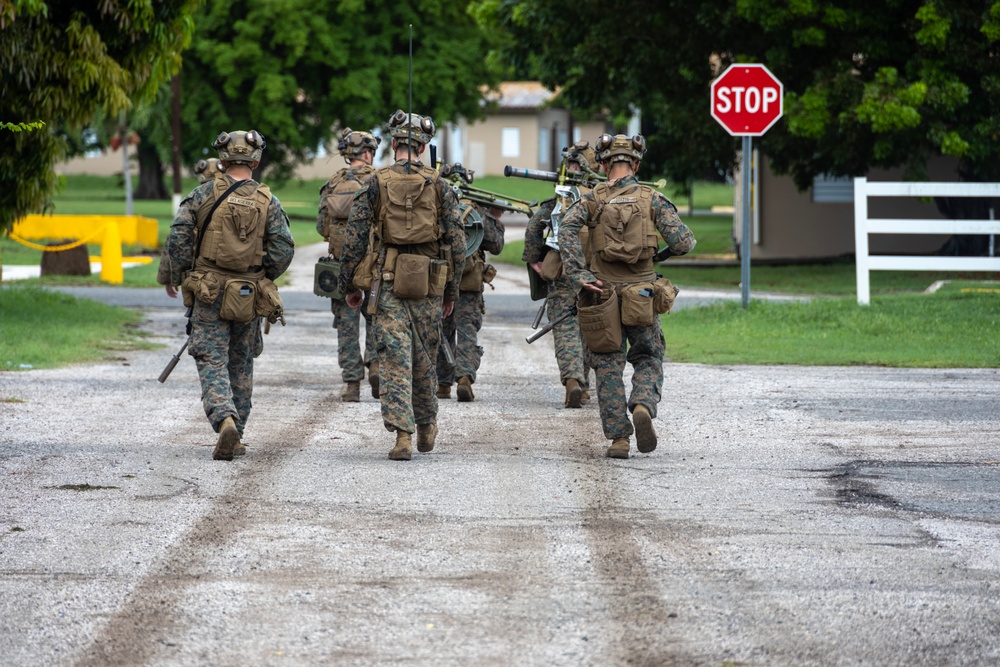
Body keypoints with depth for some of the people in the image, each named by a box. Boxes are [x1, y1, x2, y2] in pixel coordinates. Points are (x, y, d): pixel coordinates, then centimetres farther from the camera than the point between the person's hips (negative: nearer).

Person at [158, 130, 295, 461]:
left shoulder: (204, 194, -4)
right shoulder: (267, 202, 0)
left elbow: (178, 237, -7)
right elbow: (283, 248, -4)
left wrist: (172, 277, 7)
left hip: (208, 294, -2)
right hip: (249, 298, 2)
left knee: (212, 362, -2)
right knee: (241, 365, 15)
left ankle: (225, 419, -26)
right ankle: (235, 438, 19)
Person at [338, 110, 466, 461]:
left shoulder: (375, 185, 0)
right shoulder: (440, 187, 3)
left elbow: (354, 238, 0)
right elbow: (456, 242, 4)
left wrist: (350, 285, 9)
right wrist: (451, 290, 13)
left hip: (388, 283, -2)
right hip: (428, 287, 2)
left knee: (394, 359, -4)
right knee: (424, 359, 16)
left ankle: (402, 434, -15)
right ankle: (426, 427, 30)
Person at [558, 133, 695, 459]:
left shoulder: (592, 200, 2)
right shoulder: (652, 199, 0)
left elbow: (567, 229, -16)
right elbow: (683, 242, -8)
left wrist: (579, 276, -16)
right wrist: (675, 246, 16)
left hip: (602, 295, 0)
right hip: (642, 295, 0)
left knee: (608, 365, 9)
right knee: (649, 359, 16)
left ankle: (618, 438, 3)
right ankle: (643, 406, -12)